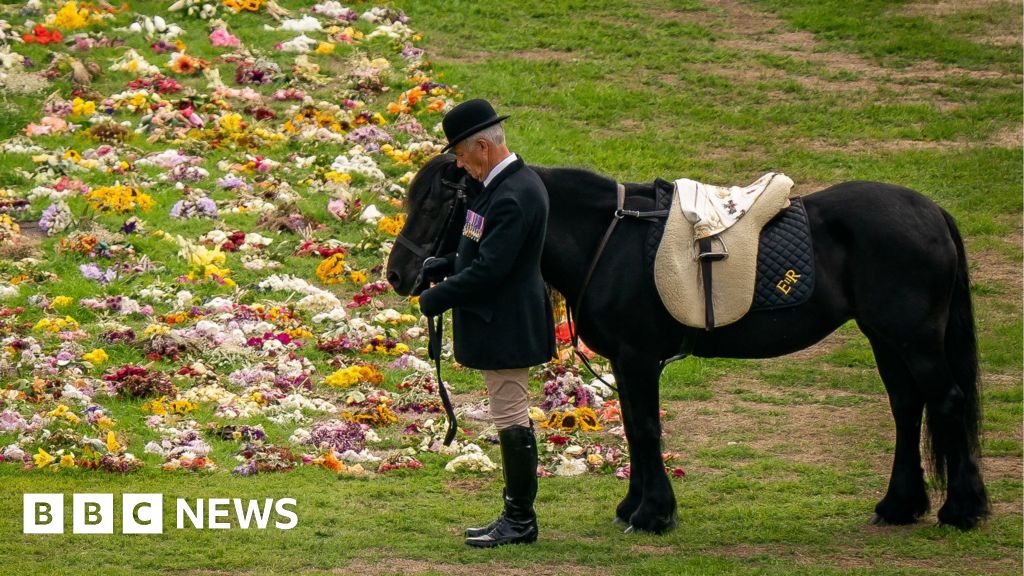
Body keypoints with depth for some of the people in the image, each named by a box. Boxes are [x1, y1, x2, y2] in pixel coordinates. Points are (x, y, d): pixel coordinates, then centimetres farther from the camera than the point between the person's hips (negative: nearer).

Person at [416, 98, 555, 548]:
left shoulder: (513, 195, -24)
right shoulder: (502, 183, 9)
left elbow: (490, 268, -27)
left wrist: (438, 298, -17)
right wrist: (446, 266, 7)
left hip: (505, 325, -11)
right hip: (497, 323, 11)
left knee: (511, 419, -3)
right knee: (511, 419, 16)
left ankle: (521, 520, 5)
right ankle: (515, 514, 24)